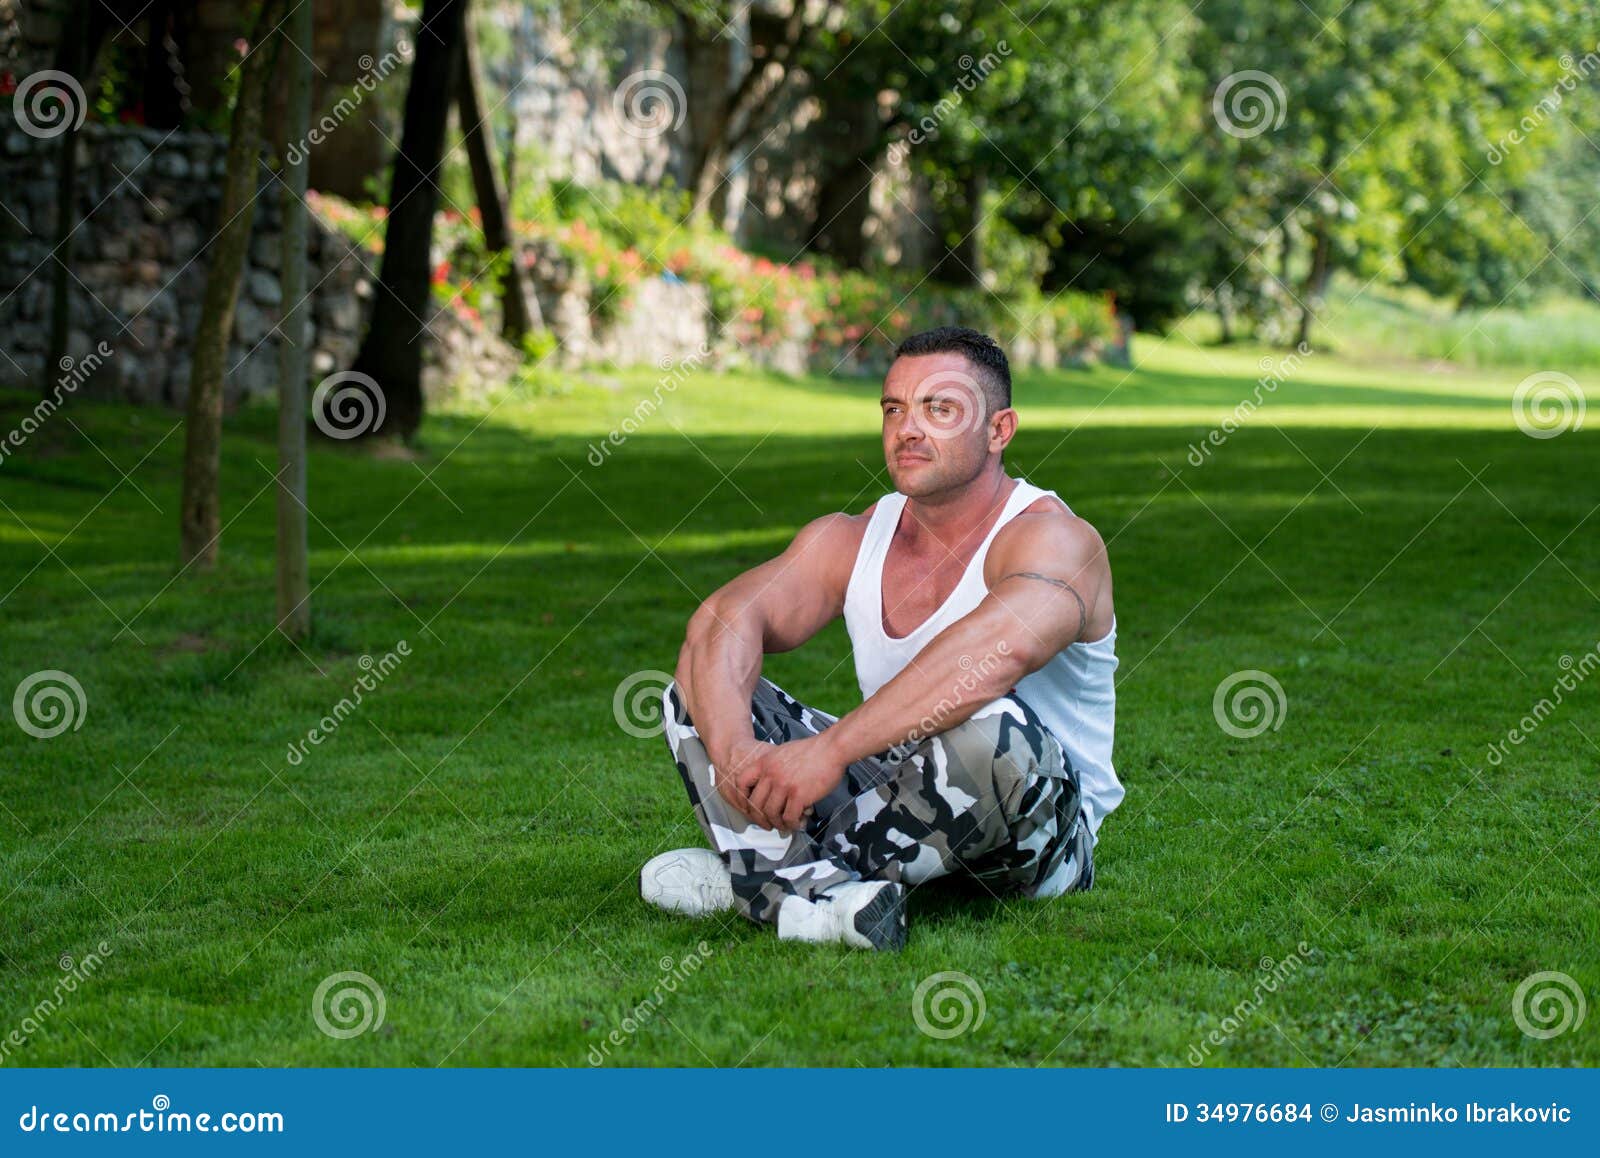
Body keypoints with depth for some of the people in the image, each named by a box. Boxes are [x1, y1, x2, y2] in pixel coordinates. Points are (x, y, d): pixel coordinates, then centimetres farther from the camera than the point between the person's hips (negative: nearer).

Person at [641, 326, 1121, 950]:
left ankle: (758, 877, -21)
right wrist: (732, 748, -33)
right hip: (897, 789, 6)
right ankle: (810, 896, -33)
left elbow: (999, 649, -39)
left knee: (993, 730, -39)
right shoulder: (851, 540, 4)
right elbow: (724, 620, -11)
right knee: (700, 691, -8)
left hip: (1044, 833, -5)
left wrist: (829, 750, -43)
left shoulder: (1055, 538, -16)